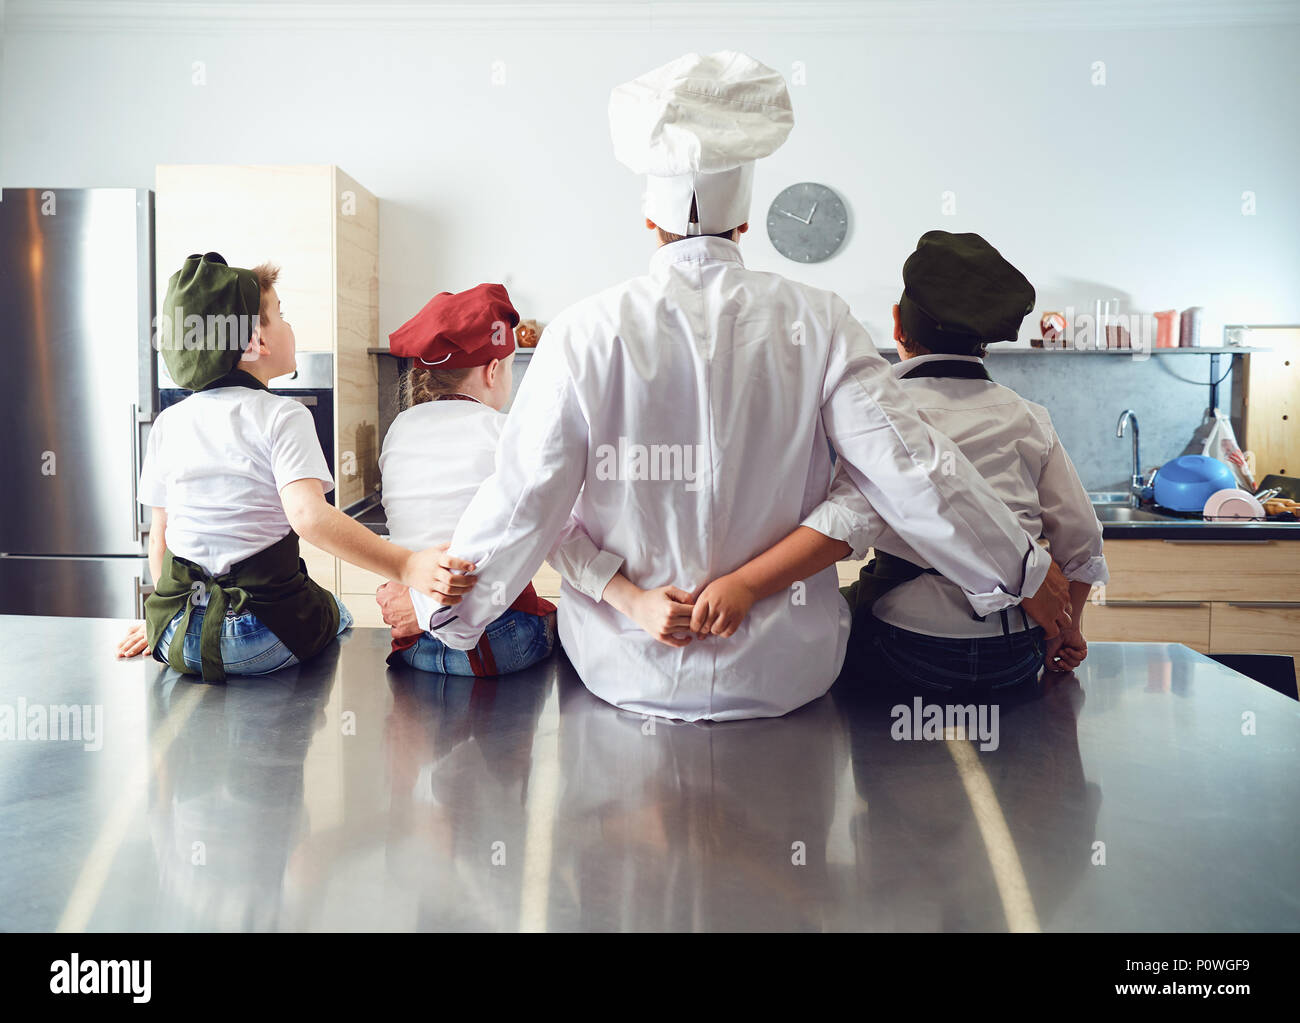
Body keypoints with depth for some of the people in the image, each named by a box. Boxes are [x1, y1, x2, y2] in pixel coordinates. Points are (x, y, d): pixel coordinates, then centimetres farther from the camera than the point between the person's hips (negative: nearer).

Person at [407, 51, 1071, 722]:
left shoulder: (586, 332, -10)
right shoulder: (816, 325, -7)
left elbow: (521, 502, -7)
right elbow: (908, 471, -8)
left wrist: (443, 609, 9)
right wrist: (1026, 572, 7)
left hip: (629, 673, 0)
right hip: (783, 674, 1)